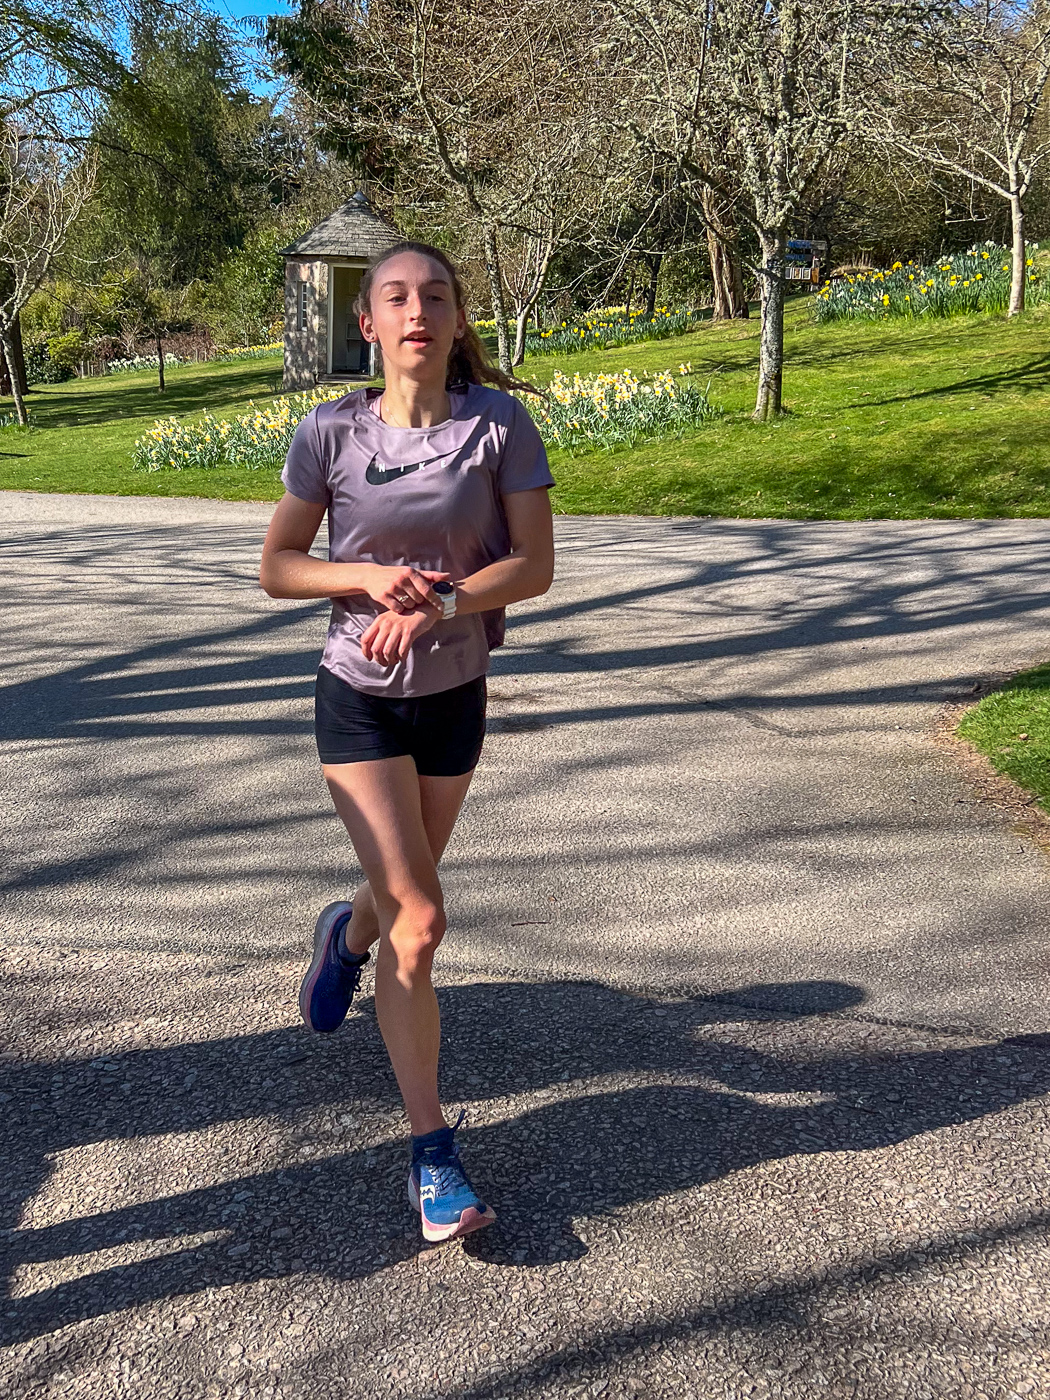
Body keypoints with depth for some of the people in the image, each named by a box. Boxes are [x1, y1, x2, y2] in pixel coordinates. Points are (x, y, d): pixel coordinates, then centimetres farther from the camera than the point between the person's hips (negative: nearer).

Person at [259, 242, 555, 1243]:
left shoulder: (498, 423, -11)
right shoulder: (330, 434, -10)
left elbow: (535, 566, -11)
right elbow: (277, 567, -3)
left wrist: (438, 602, -27)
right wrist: (371, 577, -21)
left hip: (454, 696, 2)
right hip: (360, 699, -2)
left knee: (401, 900, 21)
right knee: (419, 921, -10)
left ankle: (347, 935, 60)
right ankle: (433, 1152, 4)